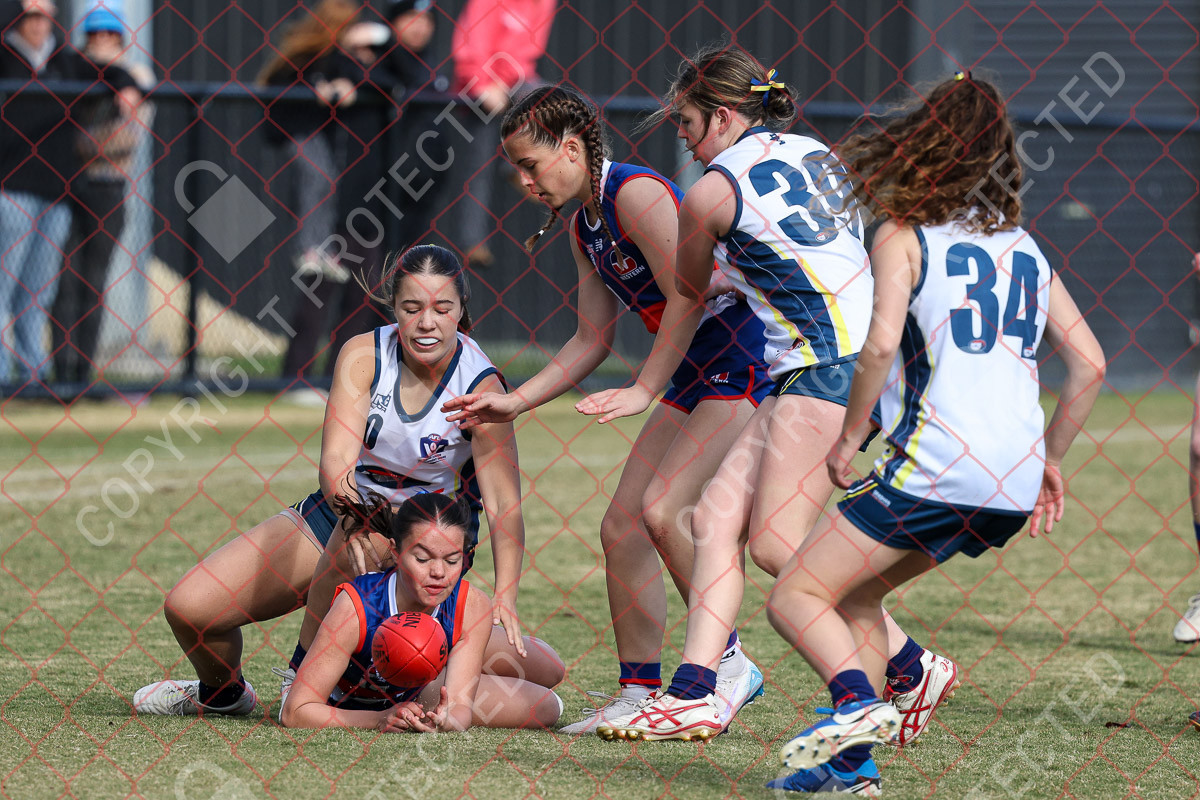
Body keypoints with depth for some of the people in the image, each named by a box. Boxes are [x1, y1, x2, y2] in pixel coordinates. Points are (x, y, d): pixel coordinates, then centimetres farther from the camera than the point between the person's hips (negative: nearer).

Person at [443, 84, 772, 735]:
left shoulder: (636, 193, -17)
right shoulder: (584, 227, 12)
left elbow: (688, 296, -21)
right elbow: (592, 340, 17)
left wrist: (645, 390, -18)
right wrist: (515, 403, 11)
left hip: (746, 359, -10)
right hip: (695, 375, 10)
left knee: (663, 510, -20)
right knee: (622, 524, 4)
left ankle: (728, 663, -7)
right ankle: (639, 691, 10)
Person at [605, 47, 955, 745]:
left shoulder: (711, 193, -5)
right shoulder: (813, 152, 16)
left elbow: (689, 292, 14)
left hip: (832, 368, -9)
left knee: (776, 542, -7)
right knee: (718, 516, 4)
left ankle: (913, 669, 0)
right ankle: (695, 695, -3)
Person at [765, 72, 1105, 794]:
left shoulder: (903, 236, 2)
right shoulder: (1025, 248, 20)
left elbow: (881, 342, -14)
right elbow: (1090, 363, 15)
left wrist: (850, 436, -2)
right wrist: (1048, 460, 21)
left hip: (935, 464, -7)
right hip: (1013, 489, 7)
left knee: (797, 597, 1)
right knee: (855, 595, 22)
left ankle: (859, 703, -25)